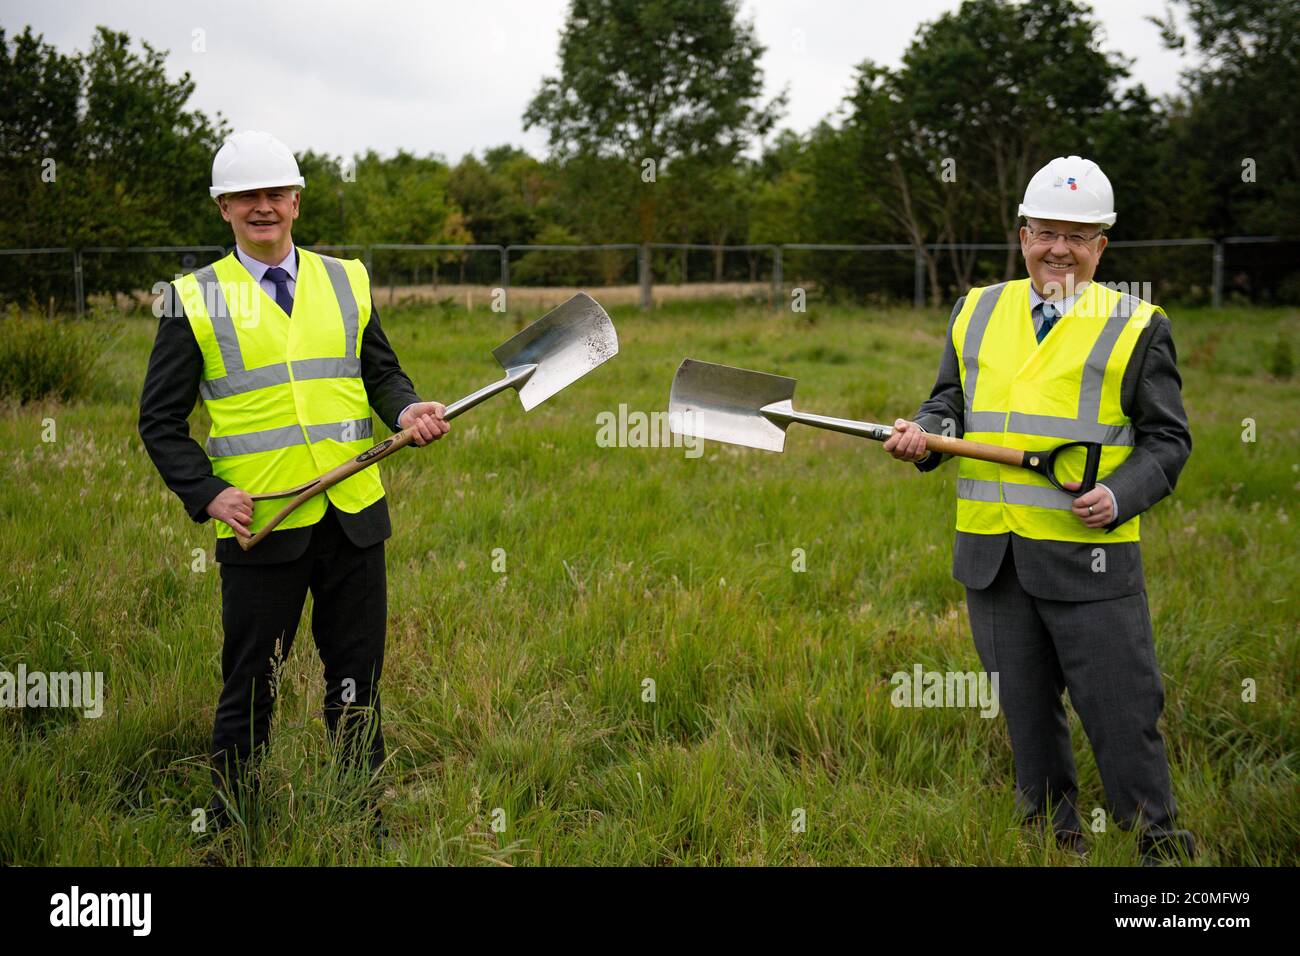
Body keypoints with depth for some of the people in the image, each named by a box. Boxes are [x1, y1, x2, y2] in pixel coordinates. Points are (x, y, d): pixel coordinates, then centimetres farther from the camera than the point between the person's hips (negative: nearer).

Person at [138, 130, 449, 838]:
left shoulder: (346, 282, 10)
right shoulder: (194, 300, 2)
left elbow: (381, 374, 17)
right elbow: (160, 419, 2)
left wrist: (407, 409, -6)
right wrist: (207, 494, -12)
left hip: (354, 519, 3)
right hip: (261, 525, -3)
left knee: (357, 680, 11)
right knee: (249, 692, 6)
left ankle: (365, 827, 26)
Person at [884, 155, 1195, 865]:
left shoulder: (1136, 327, 2)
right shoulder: (976, 312, 12)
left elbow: (1167, 439, 1)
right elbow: (951, 401, 20)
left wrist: (1120, 496, -16)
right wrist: (925, 432, -3)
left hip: (1089, 551, -4)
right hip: (991, 548, 4)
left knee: (1120, 706, -1)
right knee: (1024, 703, 13)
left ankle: (1157, 839, 18)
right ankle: (1055, 833, 30)